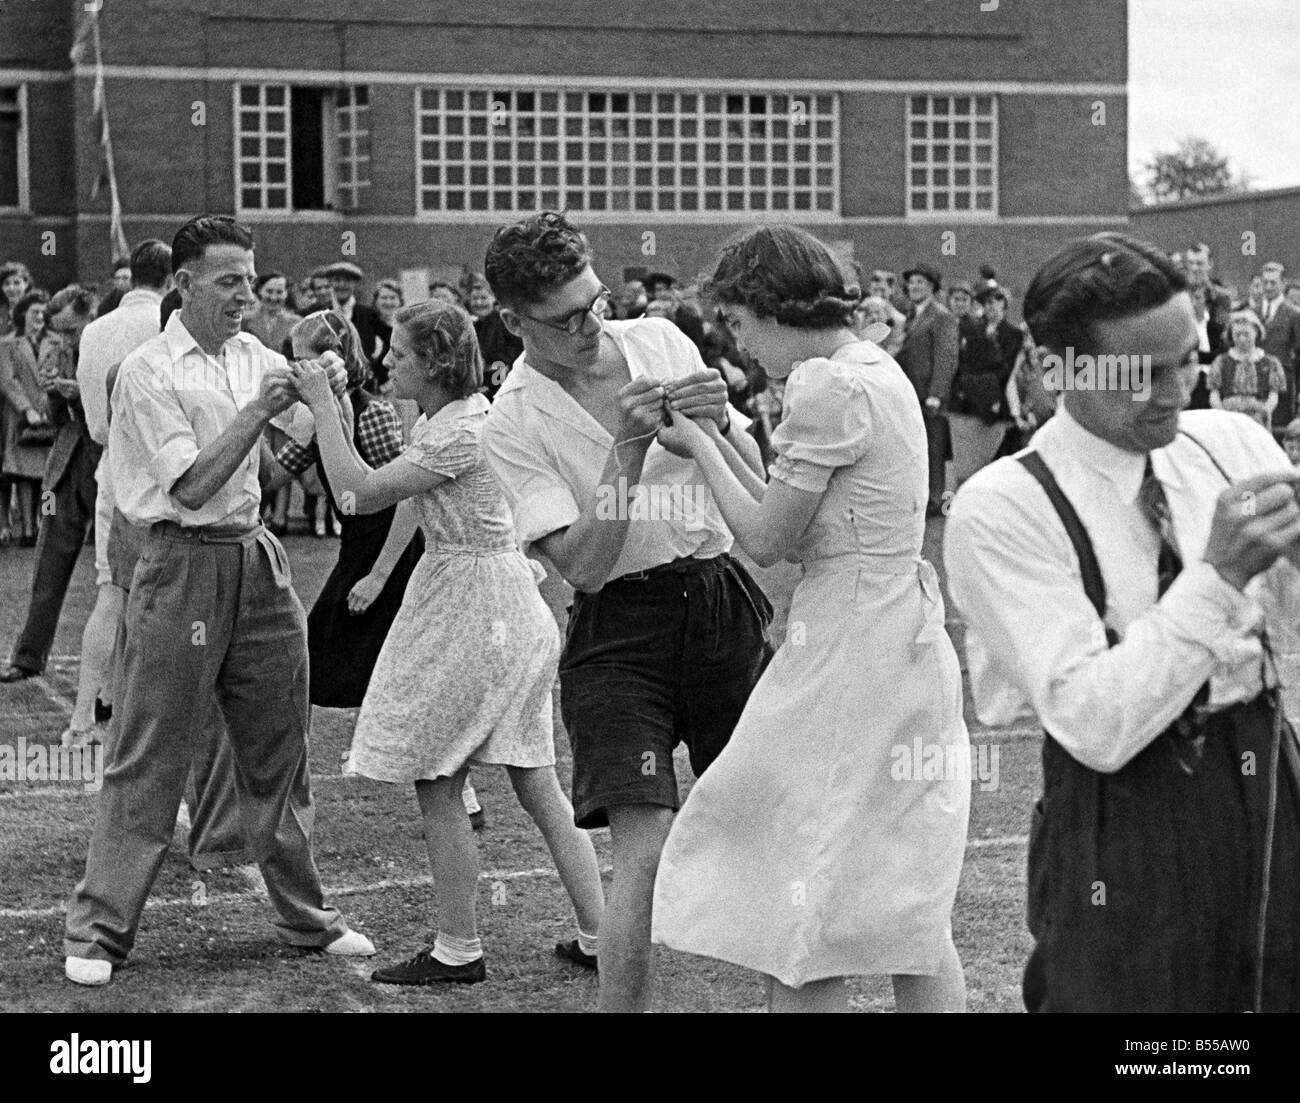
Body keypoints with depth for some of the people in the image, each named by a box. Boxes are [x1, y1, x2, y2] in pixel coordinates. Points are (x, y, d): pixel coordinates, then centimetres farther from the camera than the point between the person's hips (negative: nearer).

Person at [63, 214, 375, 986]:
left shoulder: (254, 355, 9)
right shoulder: (148, 373, -9)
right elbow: (191, 486, -15)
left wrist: (326, 390, -12)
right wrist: (258, 410, -19)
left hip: (257, 560, 6)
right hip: (185, 567, -6)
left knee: (280, 748, 12)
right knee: (150, 760, -3)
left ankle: (305, 915, 22)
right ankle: (99, 930, 5)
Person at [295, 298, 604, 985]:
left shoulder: (459, 431, -20)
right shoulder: (442, 416, 11)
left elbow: (359, 494, -19)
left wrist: (322, 405, -14)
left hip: (474, 609, -10)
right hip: (509, 613, 10)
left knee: (436, 786, 0)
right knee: (535, 783, 12)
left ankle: (458, 953, 9)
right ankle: (596, 935, 16)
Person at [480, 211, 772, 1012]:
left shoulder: (660, 340, 3)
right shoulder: (514, 424, -8)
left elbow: (753, 481, 8)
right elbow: (582, 564, -17)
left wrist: (716, 424, -13)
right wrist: (628, 448, -24)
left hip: (722, 599, 4)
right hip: (621, 625, -4)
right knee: (646, 858, -16)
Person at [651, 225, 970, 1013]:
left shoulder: (827, 388, -17)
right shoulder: (874, 369, 12)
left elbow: (767, 540, -13)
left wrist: (699, 446, -2)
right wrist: (717, 439, 12)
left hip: (850, 650, -10)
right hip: (901, 638, 10)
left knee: (796, 928, -1)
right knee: (910, 917, 16)